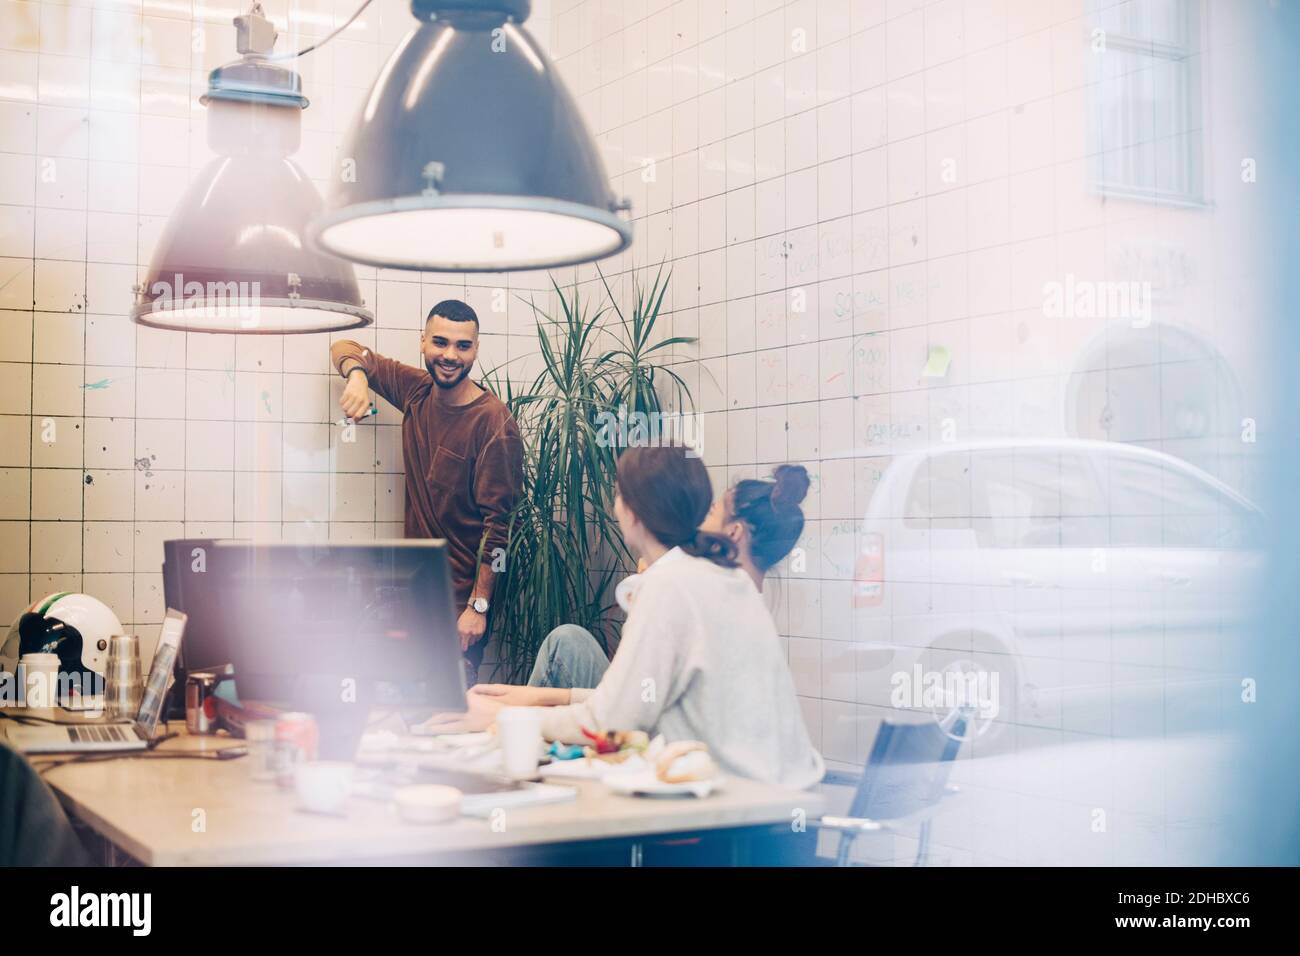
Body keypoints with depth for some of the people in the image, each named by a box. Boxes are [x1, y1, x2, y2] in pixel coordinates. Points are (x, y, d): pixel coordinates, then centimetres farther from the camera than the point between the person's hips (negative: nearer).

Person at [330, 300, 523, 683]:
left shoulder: (495, 424, -15)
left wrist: (479, 607, -19)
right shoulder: (416, 391, 3)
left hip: (460, 594, -6)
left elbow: (499, 523, -16)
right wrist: (357, 375, -10)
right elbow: (344, 349, 15)